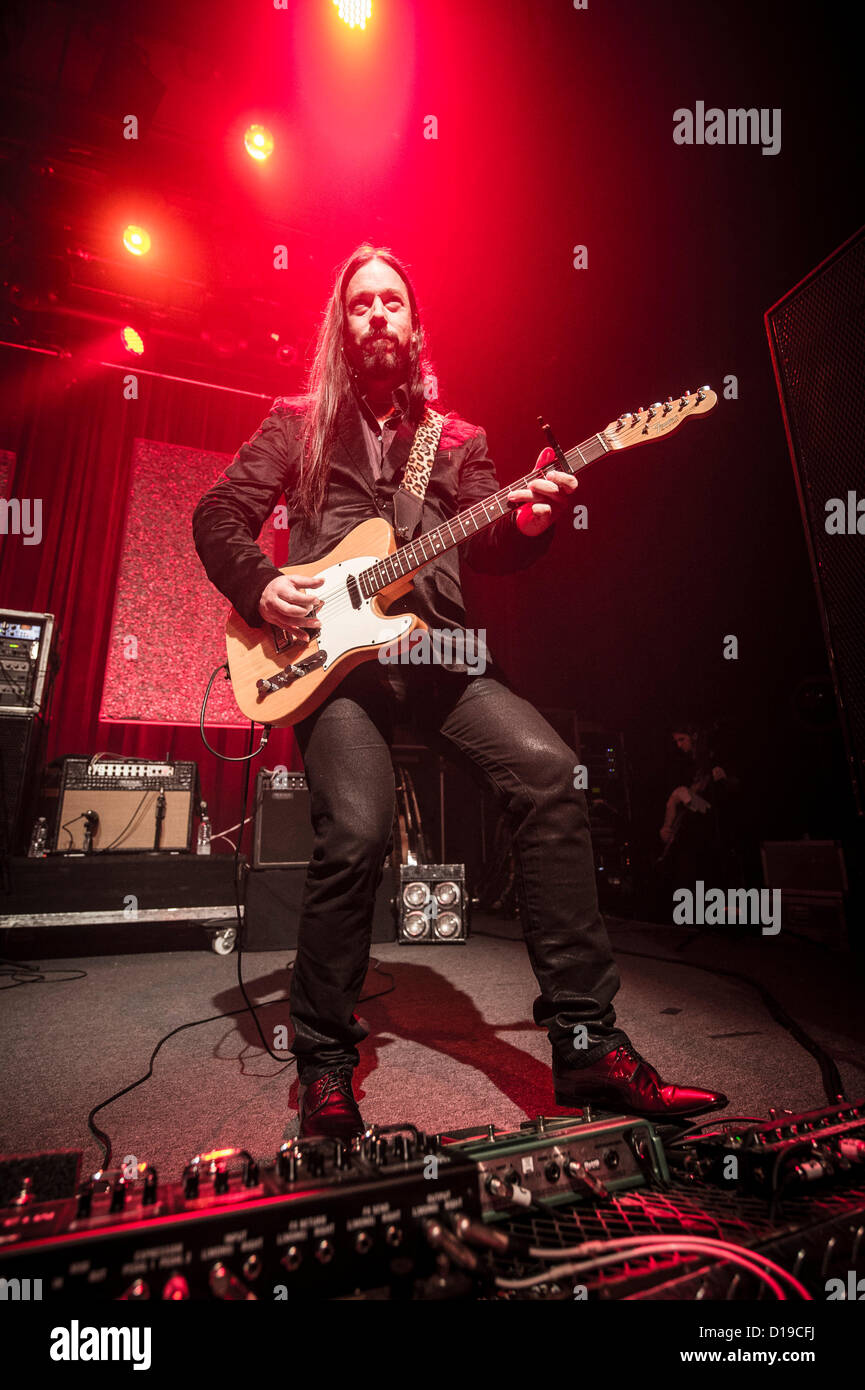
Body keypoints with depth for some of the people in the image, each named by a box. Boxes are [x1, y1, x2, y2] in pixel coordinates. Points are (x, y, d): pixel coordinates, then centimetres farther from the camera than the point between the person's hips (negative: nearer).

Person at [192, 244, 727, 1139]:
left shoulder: (459, 440, 23)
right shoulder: (299, 423, 19)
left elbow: (490, 554, 13)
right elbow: (218, 515, 13)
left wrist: (528, 524, -10)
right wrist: (261, 588, -7)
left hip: (437, 648, 3)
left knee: (547, 769, -23)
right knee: (357, 831, -25)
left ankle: (586, 1042, -9)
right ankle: (325, 1064, 3)